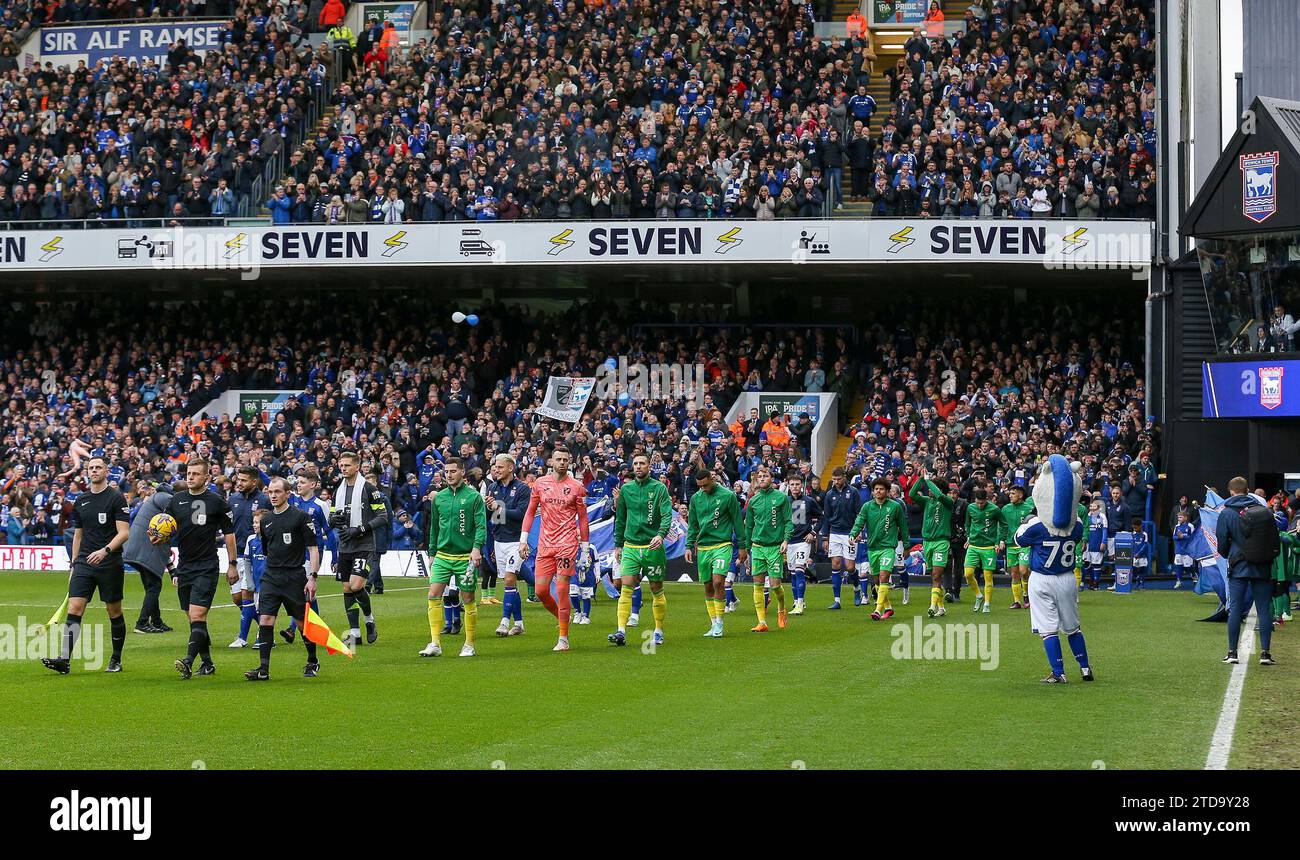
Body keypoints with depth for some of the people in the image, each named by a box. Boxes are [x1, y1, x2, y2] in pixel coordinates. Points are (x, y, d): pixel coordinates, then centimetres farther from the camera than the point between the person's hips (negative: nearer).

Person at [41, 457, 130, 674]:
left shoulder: (116, 498, -4)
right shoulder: (80, 501, 12)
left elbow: (124, 532, -11)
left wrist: (105, 550, -25)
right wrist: (73, 565, 17)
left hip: (110, 565, -4)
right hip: (84, 564, 4)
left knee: (114, 612, 5)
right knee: (74, 609, -9)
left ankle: (116, 660, 18)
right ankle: (64, 659, -16)